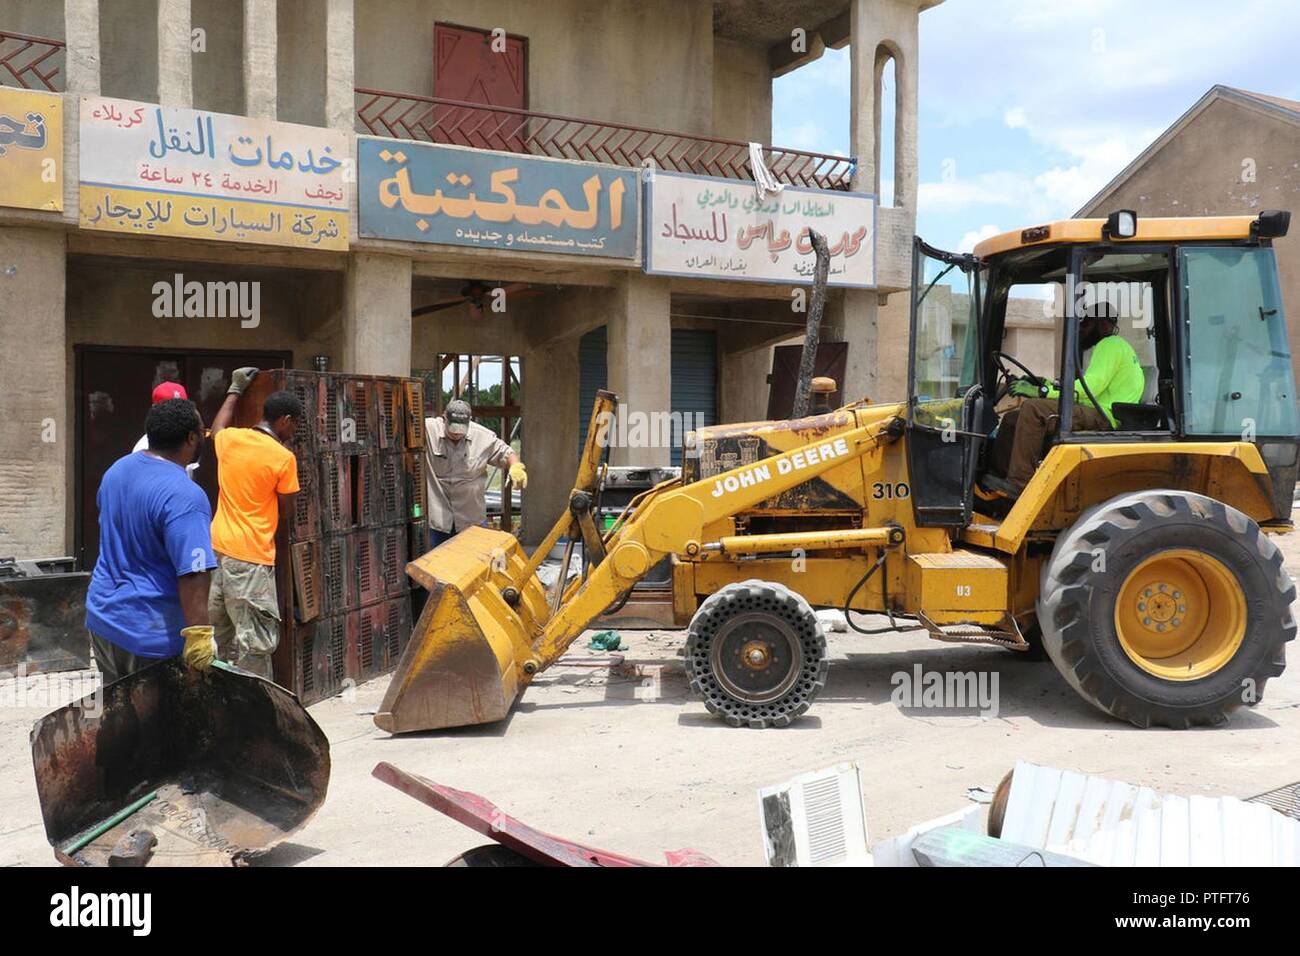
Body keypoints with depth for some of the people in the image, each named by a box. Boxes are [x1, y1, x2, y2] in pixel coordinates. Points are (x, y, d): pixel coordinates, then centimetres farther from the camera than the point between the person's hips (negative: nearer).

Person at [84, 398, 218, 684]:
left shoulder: (117, 469, 4)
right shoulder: (185, 497, -24)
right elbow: (191, 574, -27)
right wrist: (198, 634, -25)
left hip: (101, 618, 8)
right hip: (150, 636, -8)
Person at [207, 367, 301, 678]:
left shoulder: (230, 439, 5)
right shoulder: (283, 458, -13)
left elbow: (217, 427, 31)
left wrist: (234, 390, 41)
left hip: (218, 547, 8)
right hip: (251, 556, -7)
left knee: (220, 633, 18)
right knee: (256, 641, -2)